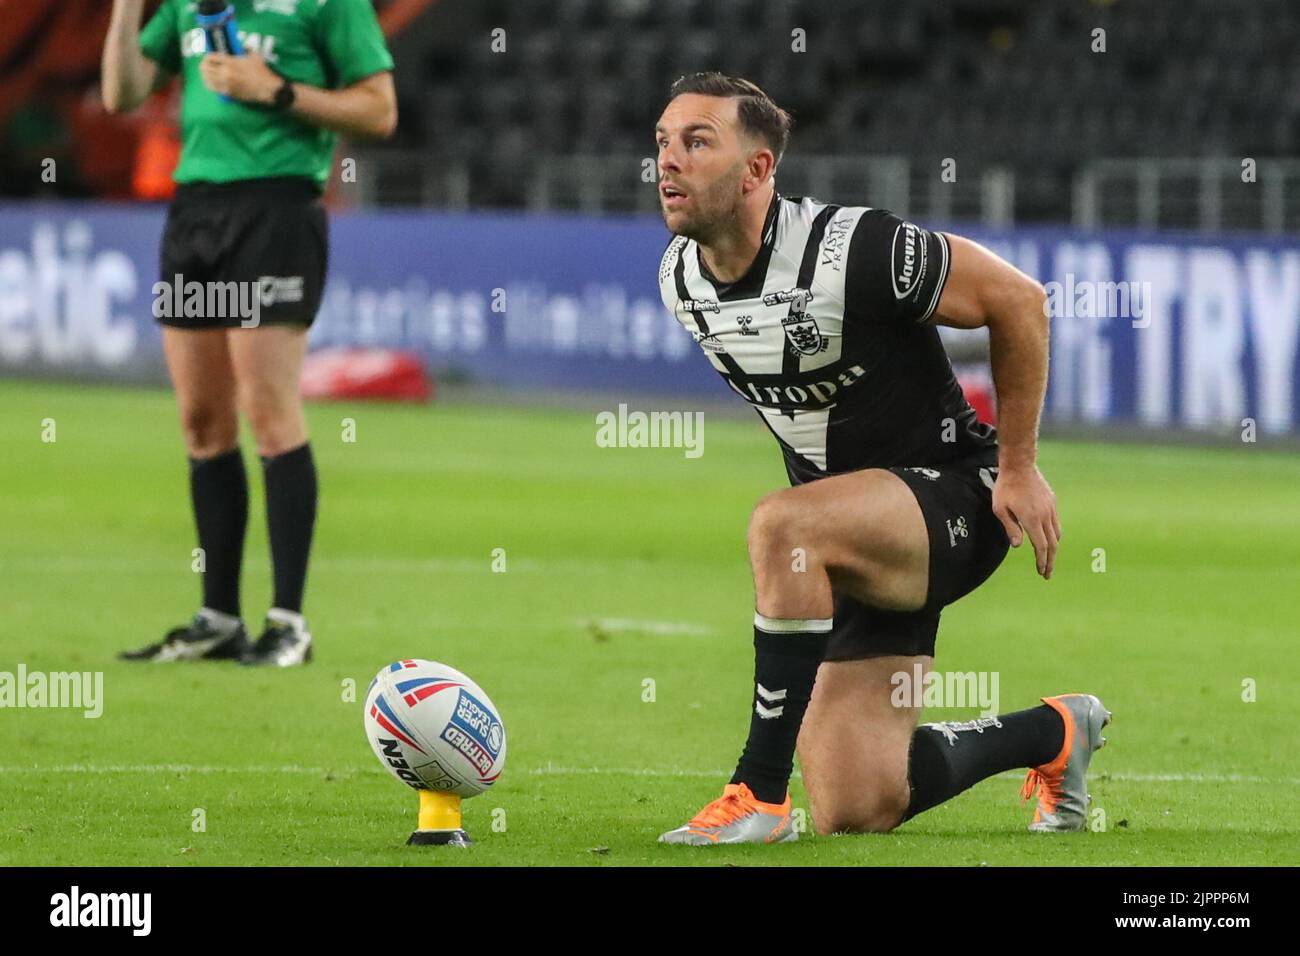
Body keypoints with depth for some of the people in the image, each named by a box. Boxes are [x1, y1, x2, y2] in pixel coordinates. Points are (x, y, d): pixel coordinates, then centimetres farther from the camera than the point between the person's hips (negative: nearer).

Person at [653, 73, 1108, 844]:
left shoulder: (851, 251, -24)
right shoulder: (681, 280, -2)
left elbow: (1018, 299, -13)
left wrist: (1019, 467, -9)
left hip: (953, 498, -7)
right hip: (854, 540, 7)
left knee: (782, 526, -38)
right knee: (856, 812, 0)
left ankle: (761, 793, -28)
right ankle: (1056, 734, 30)